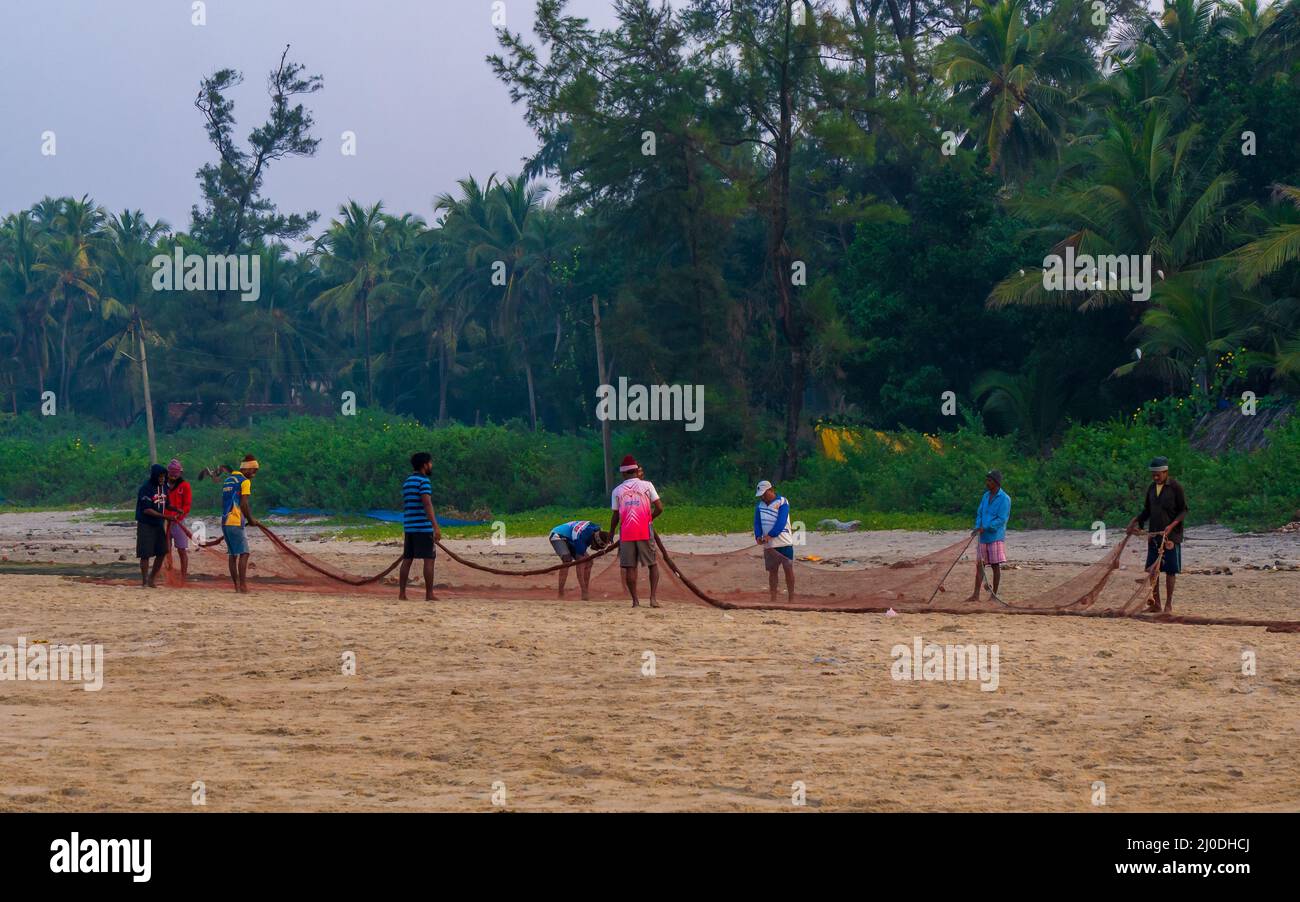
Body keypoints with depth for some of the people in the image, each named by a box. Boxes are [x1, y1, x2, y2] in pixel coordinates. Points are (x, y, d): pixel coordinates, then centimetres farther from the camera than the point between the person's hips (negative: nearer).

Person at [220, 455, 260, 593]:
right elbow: (244, 504, -15)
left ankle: (237, 586, 8)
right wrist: (251, 520, -2)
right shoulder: (245, 481, -8)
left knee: (232, 555, 9)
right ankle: (243, 585, -17)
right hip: (236, 523, -8)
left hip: (225, 521, 8)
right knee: (243, 553, -8)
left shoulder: (227, 480, 19)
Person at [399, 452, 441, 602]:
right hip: (424, 527, -8)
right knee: (429, 560, -4)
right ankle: (429, 595, -5)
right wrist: (436, 527, -25)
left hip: (408, 526, 8)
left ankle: (401, 594, 5)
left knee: (407, 560, 8)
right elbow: (427, 505, -21)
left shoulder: (407, 482, 16)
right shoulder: (424, 481, -10)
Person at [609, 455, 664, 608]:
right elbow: (659, 508, -3)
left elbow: (615, 516, 7)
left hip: (626, 533, 1)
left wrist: (611, 535, 19)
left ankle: (635, 600, 0)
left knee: (630, 567, 5)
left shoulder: (617, 490, 6)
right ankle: (653, 597, -5)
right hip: (644, 532, -1)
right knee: (653, 564, 8)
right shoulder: (646, 485, 2)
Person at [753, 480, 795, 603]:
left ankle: (791, 598, 3)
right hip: (768, 545, 4)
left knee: (788, 569, -2)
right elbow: (757, 522, 4)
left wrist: (770, 535, -25)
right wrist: (758, 536, -15)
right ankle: (773, 599, 6)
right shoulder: (760, 505, 9)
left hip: (784, 542, -4)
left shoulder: (782, 503, -7)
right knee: (772, 571, 4)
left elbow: (781, 522, -17)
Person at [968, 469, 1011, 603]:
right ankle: (976, 595, 6)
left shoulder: (1004, 499, -10)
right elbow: (980, 514, 17)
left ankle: (994, 595, 6)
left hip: (996, 537, -7)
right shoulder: (985, 496, 13)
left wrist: (985, 528, -19)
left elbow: (1002, 519, -15)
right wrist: (977, 527, -2)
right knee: (979, 564, 4)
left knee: (995, 566, -1)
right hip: (983, 537, 7)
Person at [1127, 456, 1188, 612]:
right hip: (1154, 535, 6)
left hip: (1171, 535, -6)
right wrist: (1135, 522, 6)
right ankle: (1155, 604, 9)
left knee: (1170, 570, -2)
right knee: (1152, 570, 3)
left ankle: (1169, 604, 4)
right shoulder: (1151, 488, 12)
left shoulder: (1175, 487, -7)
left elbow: (1184, 511, -7)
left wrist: (1171, 525, -20)